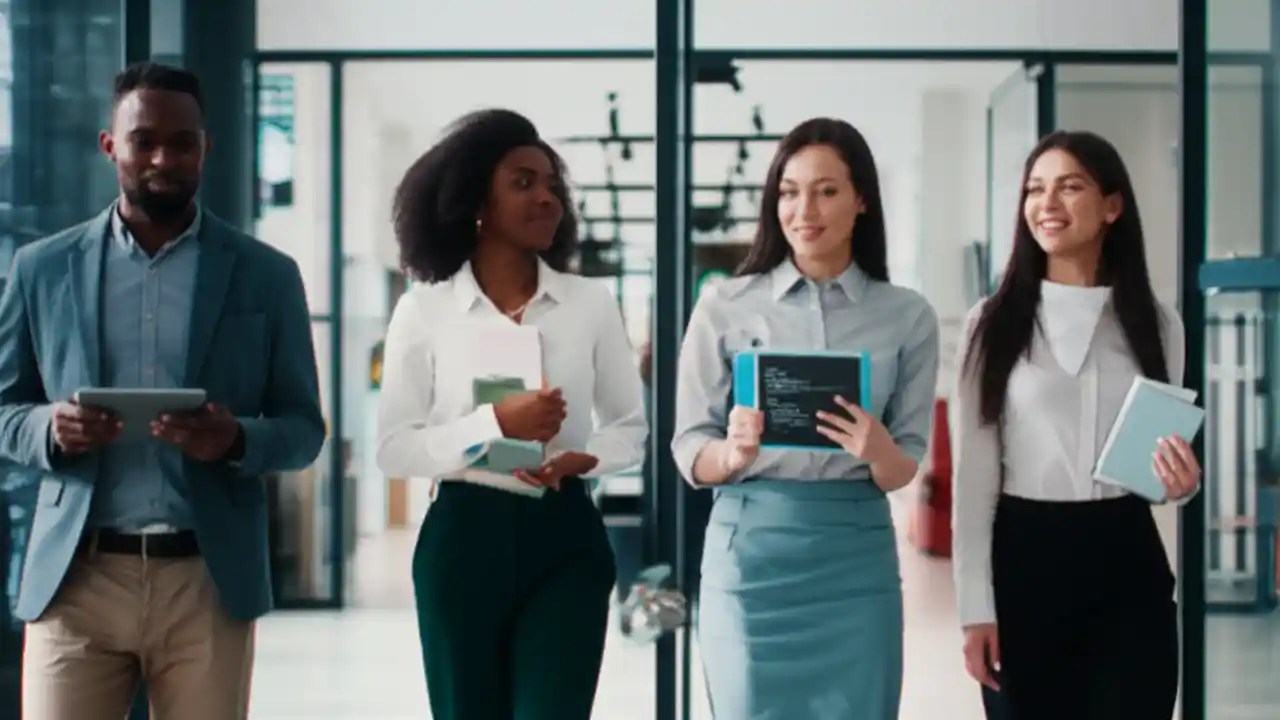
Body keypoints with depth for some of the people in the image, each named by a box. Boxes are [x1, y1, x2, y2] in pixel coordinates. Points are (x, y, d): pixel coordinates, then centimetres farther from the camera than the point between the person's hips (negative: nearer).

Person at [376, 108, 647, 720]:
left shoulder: (591, 304, 5)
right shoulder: (423, 309, 1)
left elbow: (631, 426, 10)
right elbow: (393, 446, -3)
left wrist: (582, 458, -12)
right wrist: (493, 425, -17)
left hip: (564, 538, 0)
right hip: (463, 537, 0)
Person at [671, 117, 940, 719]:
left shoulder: (907, 316, 5)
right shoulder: (725, 306, 2)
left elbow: (904, 471, 6)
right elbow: (690, 453, 3)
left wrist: (876, 450, -17)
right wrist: (735, 453, -20)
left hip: (856, 555, 1)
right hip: (751, 549, -1)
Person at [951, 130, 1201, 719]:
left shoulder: (1156, 322, 7)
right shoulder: (993, 323, 0)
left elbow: (1163, 467, 14)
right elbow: (973, 472, -2)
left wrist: (1183, 483, -11)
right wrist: (976, 609, -7)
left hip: (1127, 564, 1)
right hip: (1025, 560, -1)